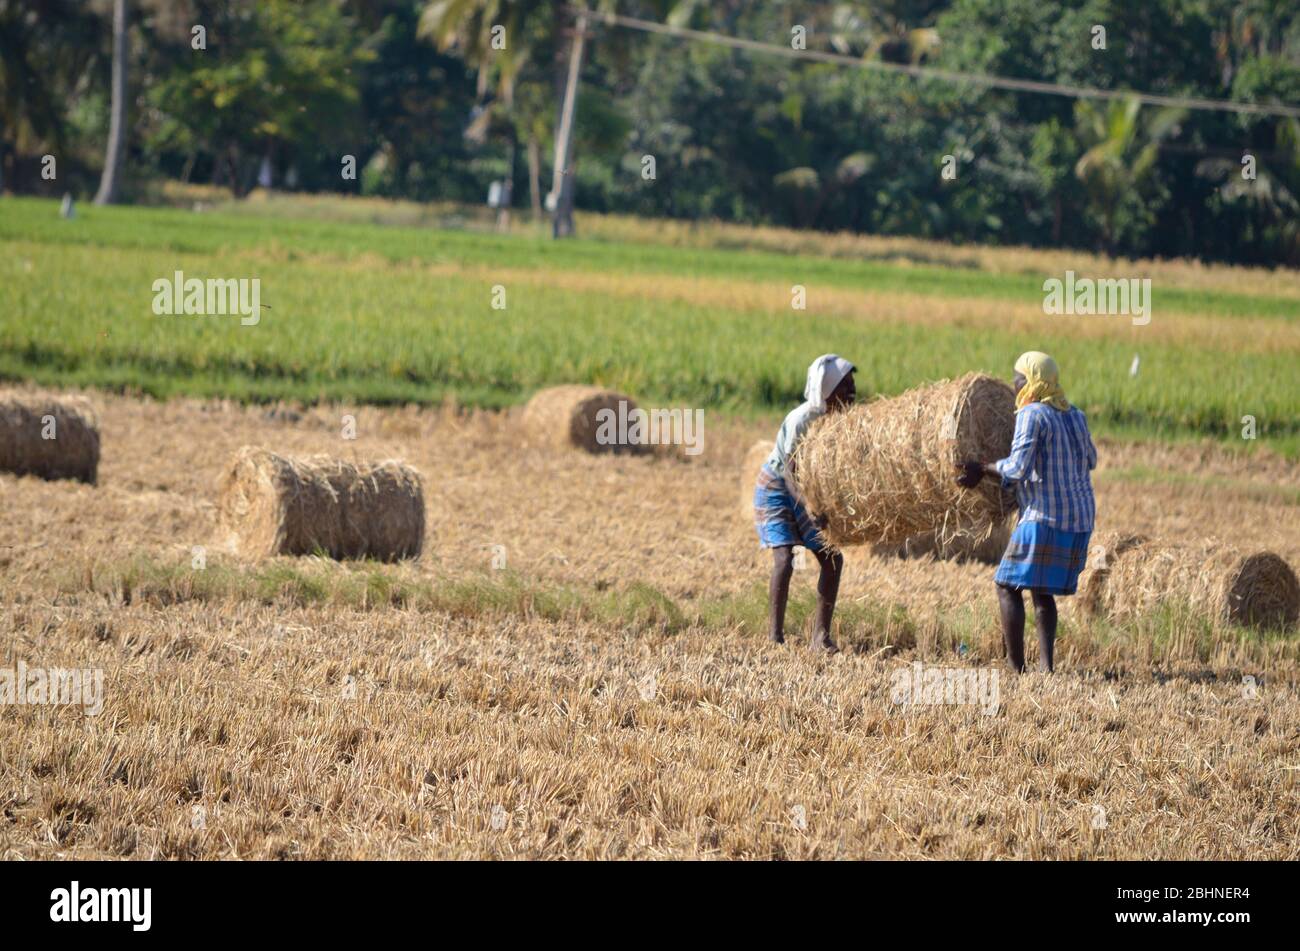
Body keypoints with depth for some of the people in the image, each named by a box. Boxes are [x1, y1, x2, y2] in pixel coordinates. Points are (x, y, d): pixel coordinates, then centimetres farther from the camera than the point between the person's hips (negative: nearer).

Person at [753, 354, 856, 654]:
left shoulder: (844, 418, -10)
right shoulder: (801, 420, -29)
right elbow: (790, 470, -31)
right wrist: (809, 509, -40)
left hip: (810, 491, 6)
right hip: (776, 490, -6)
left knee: (832, 558, -2)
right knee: (784, 557, -19)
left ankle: (820, 636, 3)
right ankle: (774, 636, -14)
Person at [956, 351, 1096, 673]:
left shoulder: (1032, 415, -11)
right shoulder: (1075, 417, 13)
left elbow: (1017, 469, -18)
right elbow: (1090, 460, 27)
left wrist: (982, 469, -5)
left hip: (1045, 517, -8)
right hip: (1081, 517, 8)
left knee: (1008, 585, 1)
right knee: (1042, 591, 17)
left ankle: (1016, 667, -5)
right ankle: (1046, 665, 6)